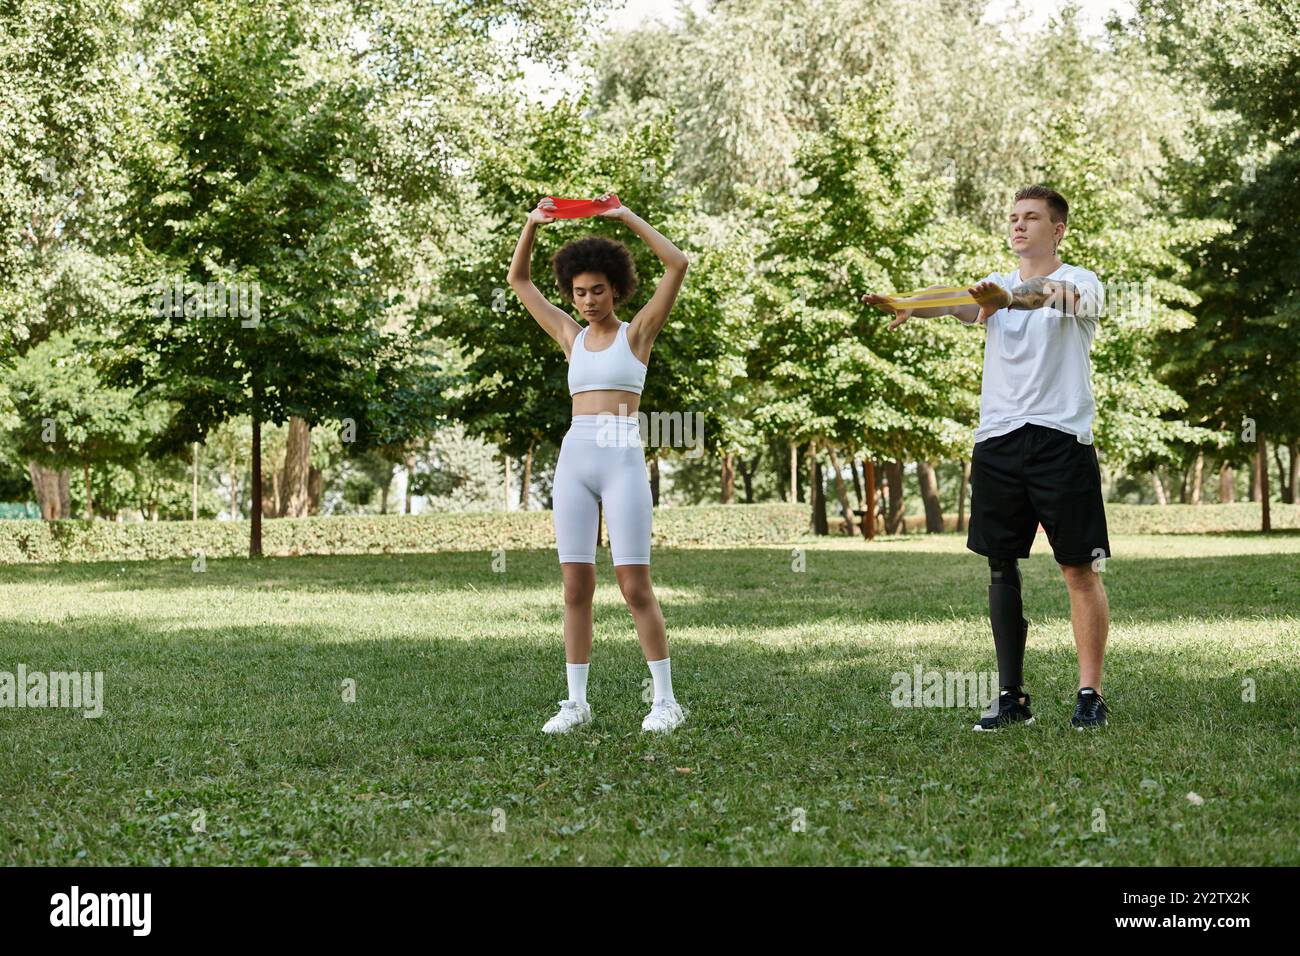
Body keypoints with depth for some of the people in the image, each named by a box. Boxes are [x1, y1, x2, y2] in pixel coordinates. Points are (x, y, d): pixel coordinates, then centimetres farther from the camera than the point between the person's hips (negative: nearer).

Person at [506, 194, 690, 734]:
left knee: (635, 586, -7)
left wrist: (629, 218, -6)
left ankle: (665, 700, 1)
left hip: (623, 461, -4)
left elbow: (676, 265, -6)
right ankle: (576, 704, 7)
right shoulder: (571, 337, 16)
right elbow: (518, 280, 21)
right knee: (575, 587, 2)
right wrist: (532, 225, 8)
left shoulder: (638, 332, 5)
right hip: (574, 460, 4)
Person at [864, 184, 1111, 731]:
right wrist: (908, 306, -32)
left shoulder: (1081, 284, 0)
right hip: (997, 438, 5)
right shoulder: (998, 287, 13)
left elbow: (1052, 295, -25)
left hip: (1061, 438, -4)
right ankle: (1011, 696, 14)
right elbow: (961, 302, -9)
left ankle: (1090, 695, 3)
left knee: (1079, 569, -3)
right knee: (1001, 567, 6)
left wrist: (1010, 298, -48)